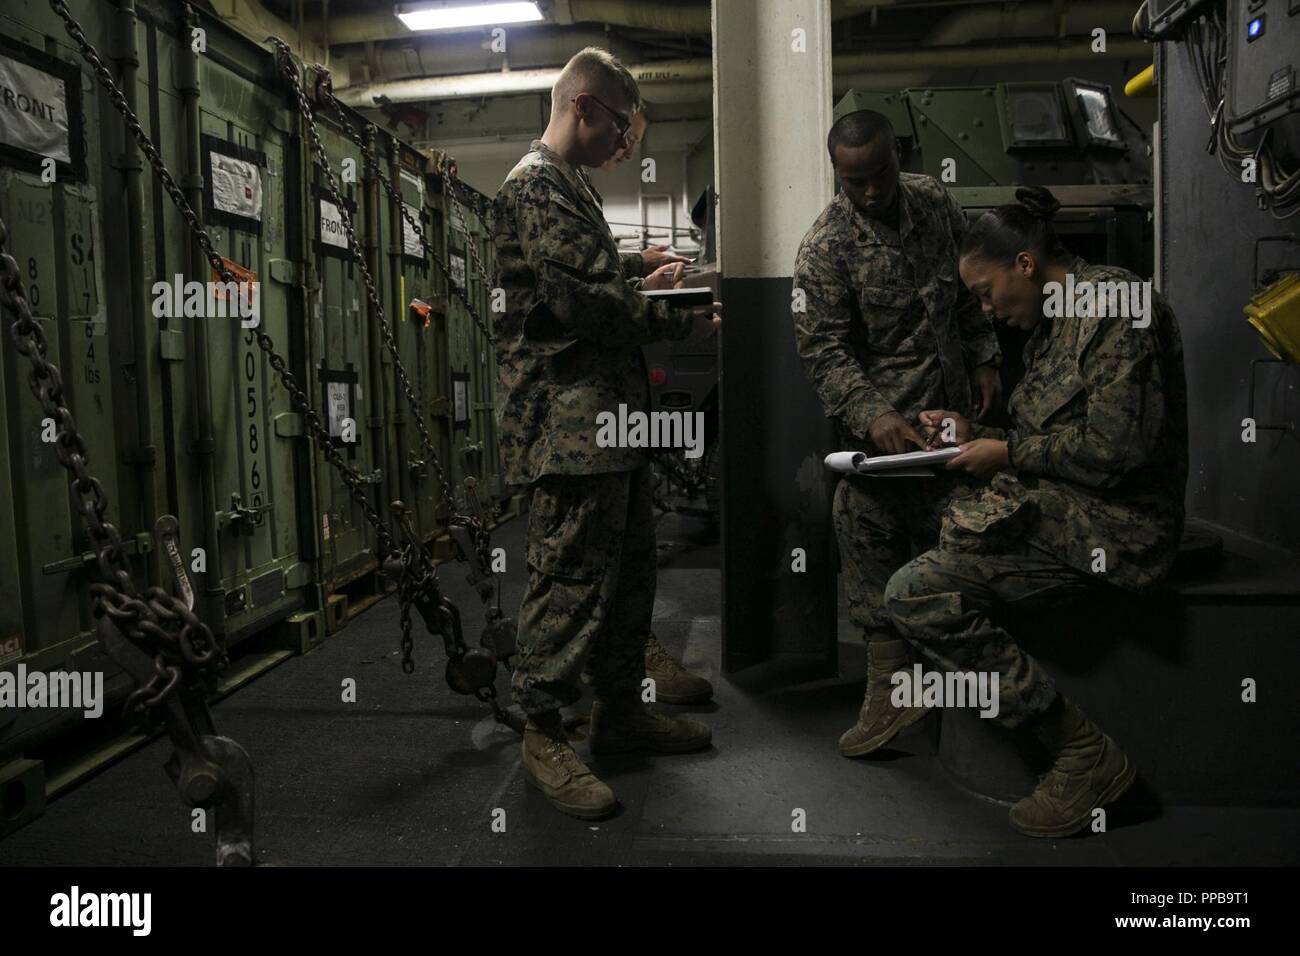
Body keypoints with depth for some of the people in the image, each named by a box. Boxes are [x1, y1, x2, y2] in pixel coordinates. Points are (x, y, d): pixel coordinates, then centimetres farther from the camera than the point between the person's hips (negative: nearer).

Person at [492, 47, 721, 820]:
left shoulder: (571, 185, 23)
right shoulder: (537, 183, -9)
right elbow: (582, 302, -20)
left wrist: (645, 292, 13)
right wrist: (678, 319, -7)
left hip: (610, 415, 11)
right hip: (571, 420, -11)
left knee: (631, 568, 14)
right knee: (572, 577, -5)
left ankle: (621, 710, 27)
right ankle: (544, 735, 8)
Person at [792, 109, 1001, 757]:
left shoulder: (934, 201, 3)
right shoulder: (826, 247, -14)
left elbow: (970, 286, 16)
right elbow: (823, 349, -18)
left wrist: (984, 359, 10)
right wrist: (872, 415, -30)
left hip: (950, 408, 5)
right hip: (879, 420, -5)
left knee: (952, 539, 14)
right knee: (874, 543, -5)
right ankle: (889, 691, 4)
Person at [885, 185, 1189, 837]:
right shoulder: (1052, 325, 18)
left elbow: (1116, 446, -19)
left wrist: (1008, 453, -9)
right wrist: (974, 436, 9)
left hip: (1111, 523, -10)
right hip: (1059, 507, 10)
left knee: (913, 593, -21)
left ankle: (1085, 753, -12)